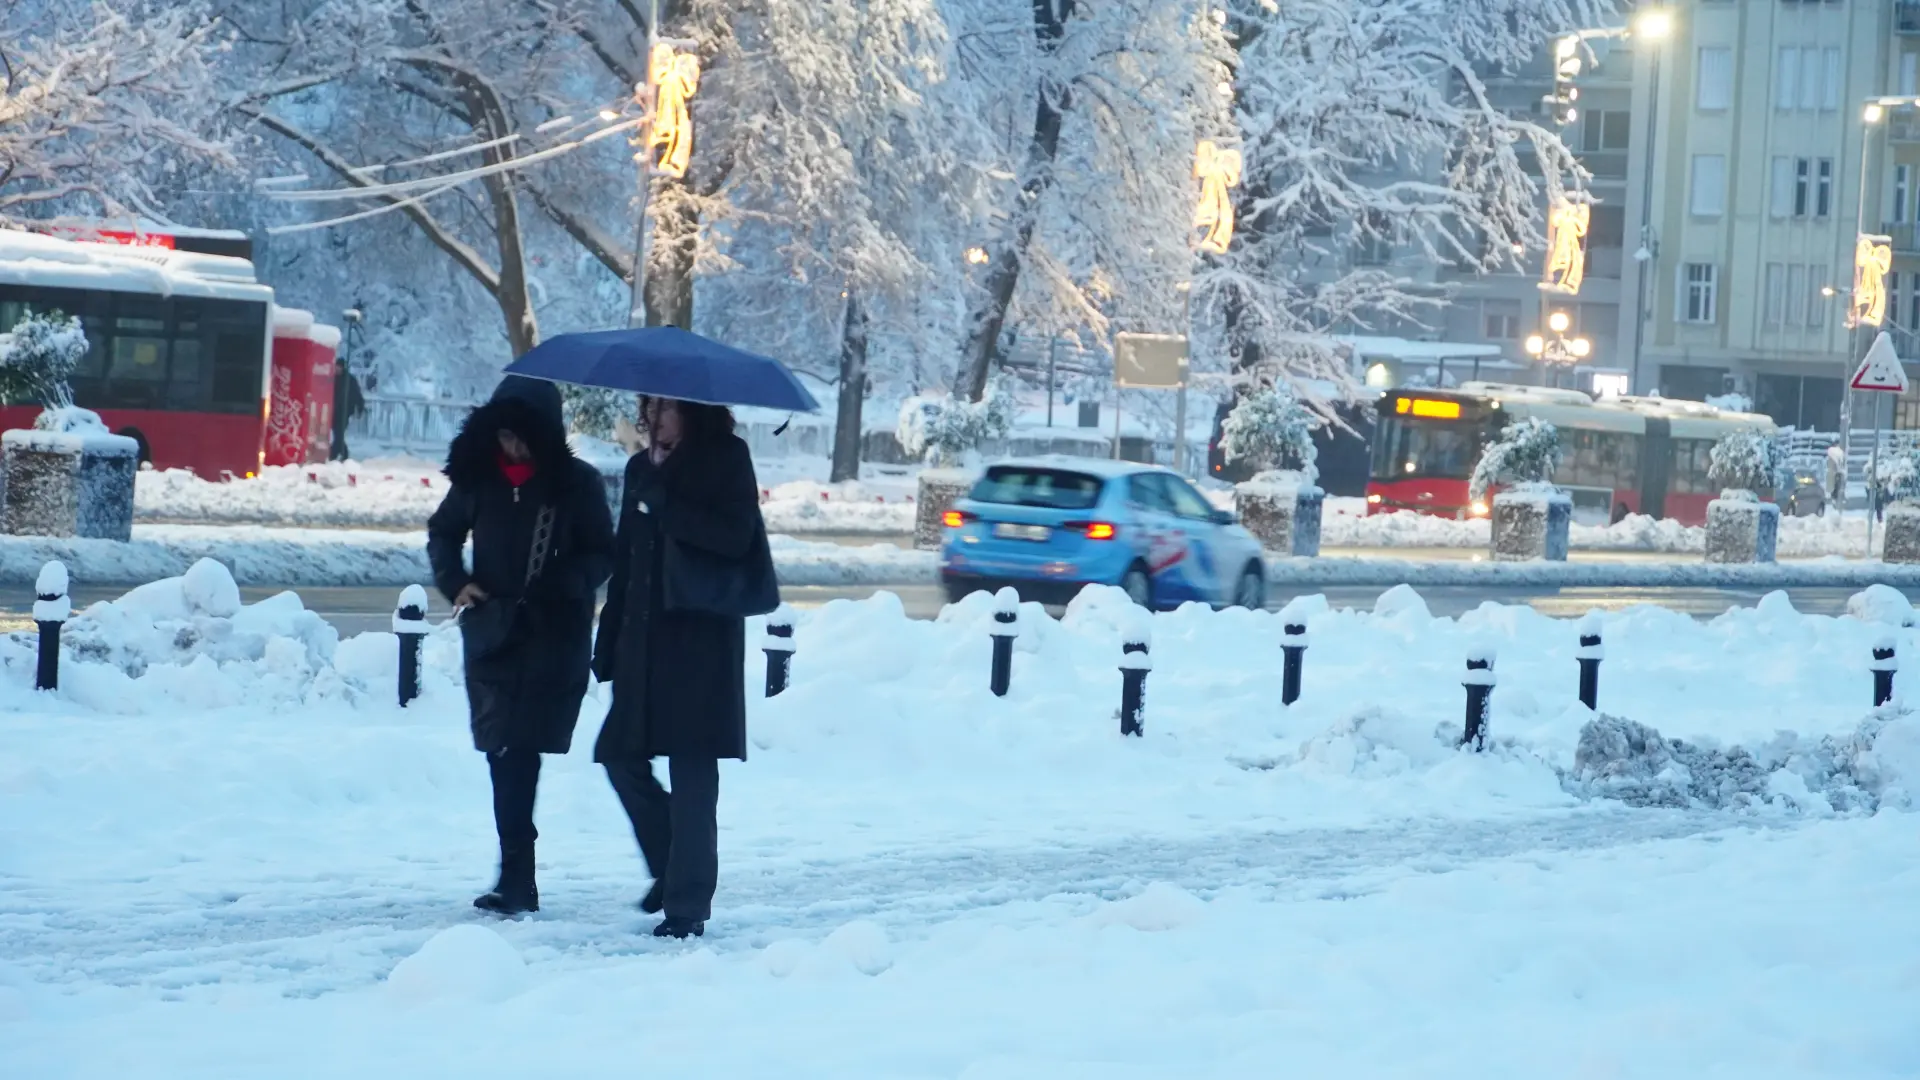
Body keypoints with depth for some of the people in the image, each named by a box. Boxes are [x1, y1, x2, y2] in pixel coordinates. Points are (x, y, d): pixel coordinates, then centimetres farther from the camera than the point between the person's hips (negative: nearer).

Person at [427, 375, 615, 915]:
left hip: (553, 636, -3)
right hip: (492, 633, 3)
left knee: (517, 751, -11)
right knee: (505, 753, 2)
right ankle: (518, 878, 9)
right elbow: (442, 532, 20)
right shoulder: (478, 476, 6)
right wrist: (454, 582, 3)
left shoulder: (575, 484, -3)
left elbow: (601, 555, 1)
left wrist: (563, 585, -17)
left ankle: (516, 878, -9)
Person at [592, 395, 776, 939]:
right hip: (646, 634, 6)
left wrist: (662, 501, -16)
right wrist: (609, 646, 10)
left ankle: (688, 902, -3)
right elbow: (625, 560, 15)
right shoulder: (643, 469, 15)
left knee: (691, 770, -7)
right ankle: (674, 869, 24)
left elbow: (734, 536, -15)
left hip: (703, 635, -6)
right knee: (621, 754, 4)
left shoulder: (725, 460, -1)